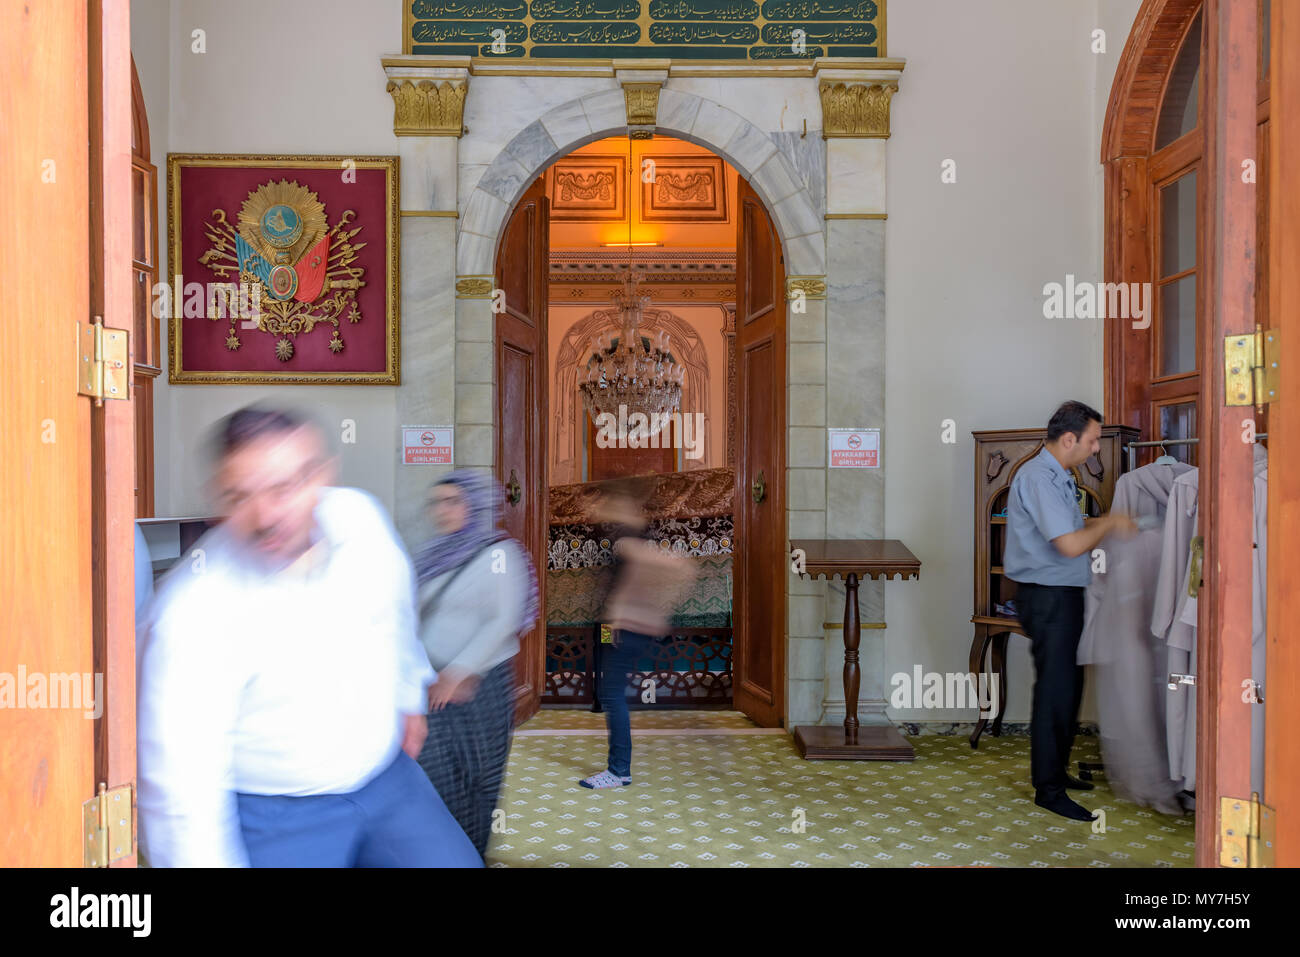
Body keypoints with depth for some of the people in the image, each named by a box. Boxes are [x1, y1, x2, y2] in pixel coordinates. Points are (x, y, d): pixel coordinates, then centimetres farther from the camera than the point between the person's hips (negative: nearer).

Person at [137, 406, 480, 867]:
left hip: (387, 776, 5)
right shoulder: (192, 613, -28)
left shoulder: (358, 514, -13)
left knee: (456, 861, 12)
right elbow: (180, 789, -24)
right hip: (276, 821, -5)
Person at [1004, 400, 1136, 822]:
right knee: (1055, 689, -5)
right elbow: (1070, 544, -25)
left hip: (1062, 594, 11)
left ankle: (1056, 770, 31)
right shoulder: (1039, 478, -20)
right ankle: (1048, 789, 5)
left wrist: (1109, 524, 10)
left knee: (1068, 684, 18)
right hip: (1047, 595, -11)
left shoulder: (1057, 476, 14)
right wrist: (1109, 523, -10)